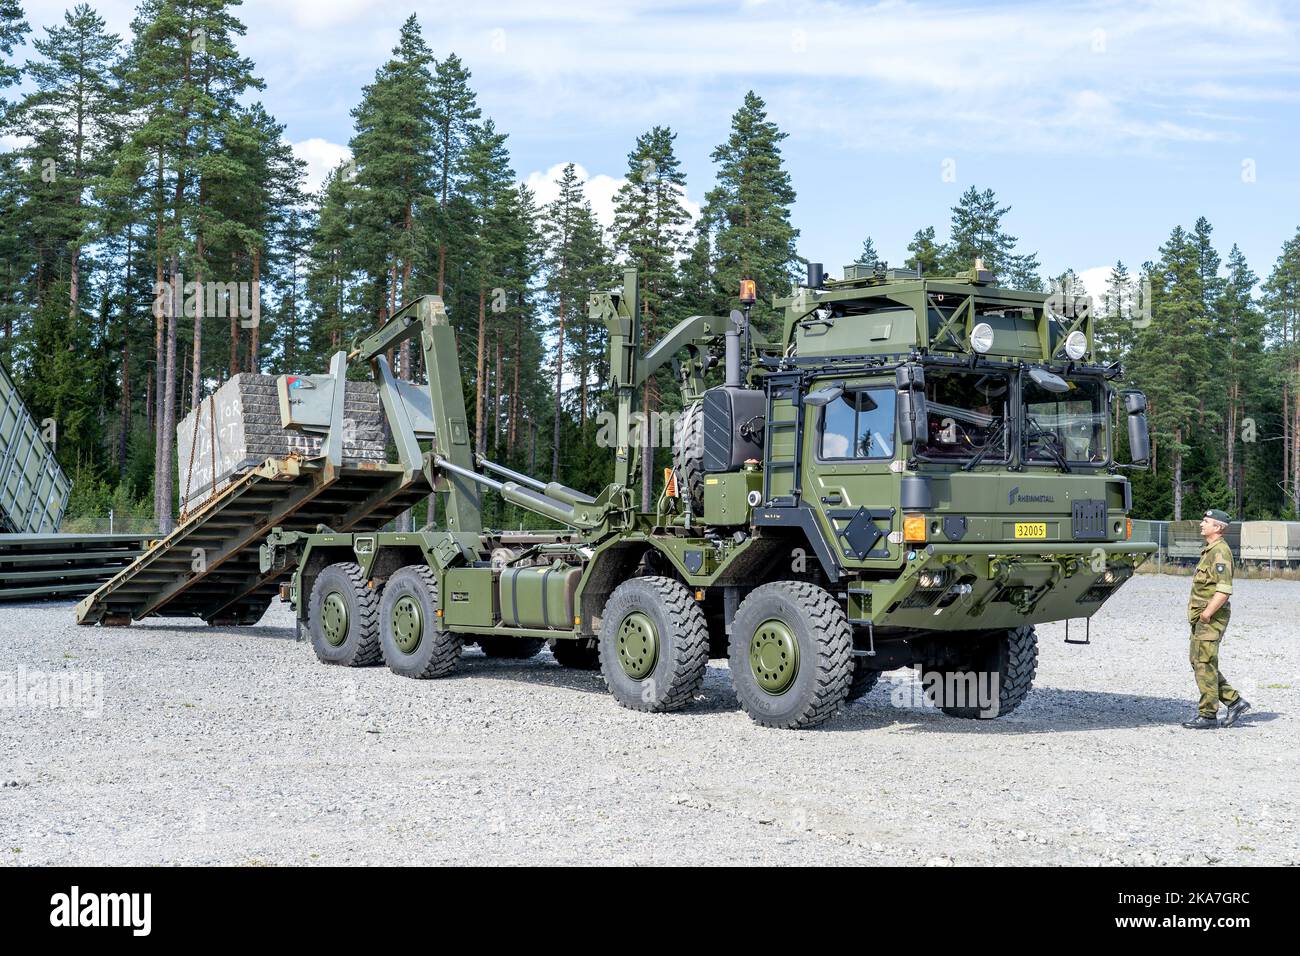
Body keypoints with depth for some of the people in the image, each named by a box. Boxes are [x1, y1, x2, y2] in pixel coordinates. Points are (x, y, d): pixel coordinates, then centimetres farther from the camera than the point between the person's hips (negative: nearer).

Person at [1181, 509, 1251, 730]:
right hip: (1201, 616, 10)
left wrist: (1207, 613, -20)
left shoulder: (1220, 551, -15)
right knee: (1199, 662, 12)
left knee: (1205, 664, -6)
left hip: (1212, 617, -10)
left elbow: (1224, 589, -24)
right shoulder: (1209, 550, 17)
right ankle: (1235, 701, 17)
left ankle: (1208, 715, -1)